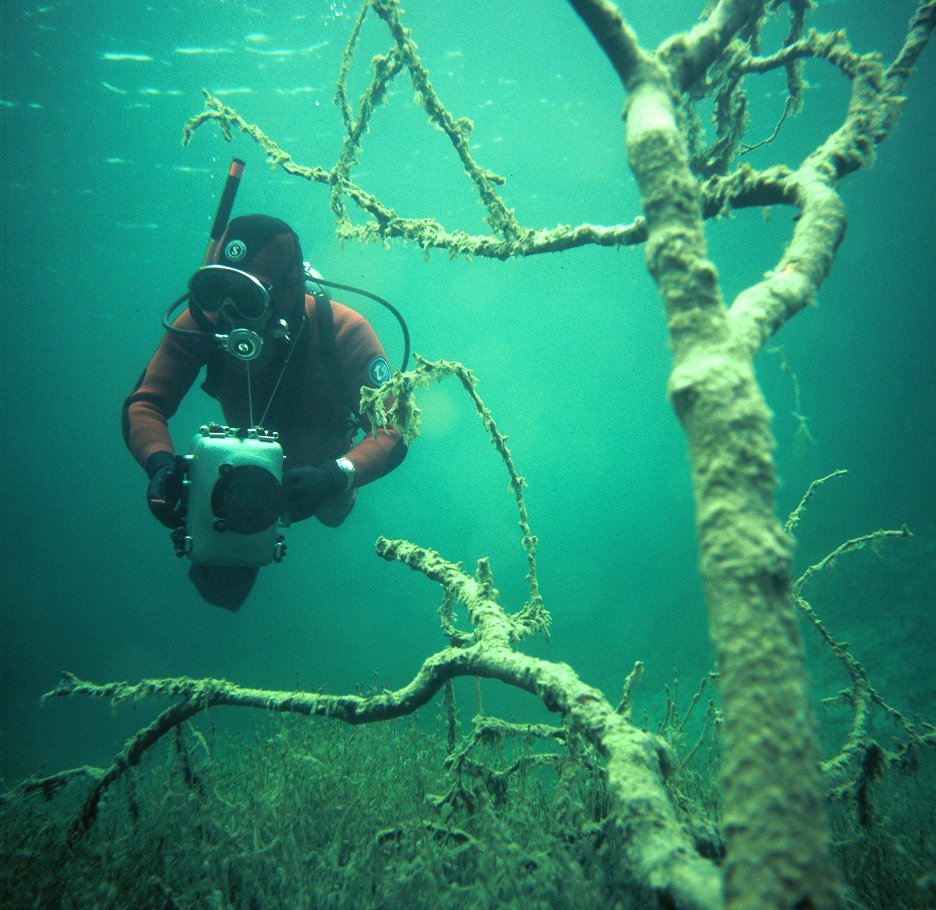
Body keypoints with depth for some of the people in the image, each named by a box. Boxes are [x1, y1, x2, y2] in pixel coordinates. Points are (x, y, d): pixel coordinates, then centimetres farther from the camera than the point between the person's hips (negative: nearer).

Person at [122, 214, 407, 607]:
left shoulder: (343, 331, -38)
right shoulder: (202, 323, -31)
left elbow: (393, 430, -41)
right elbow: (144, 404, -28)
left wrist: (334, 477, -61)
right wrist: (160, 463, -51)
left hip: (321, 467, -1)